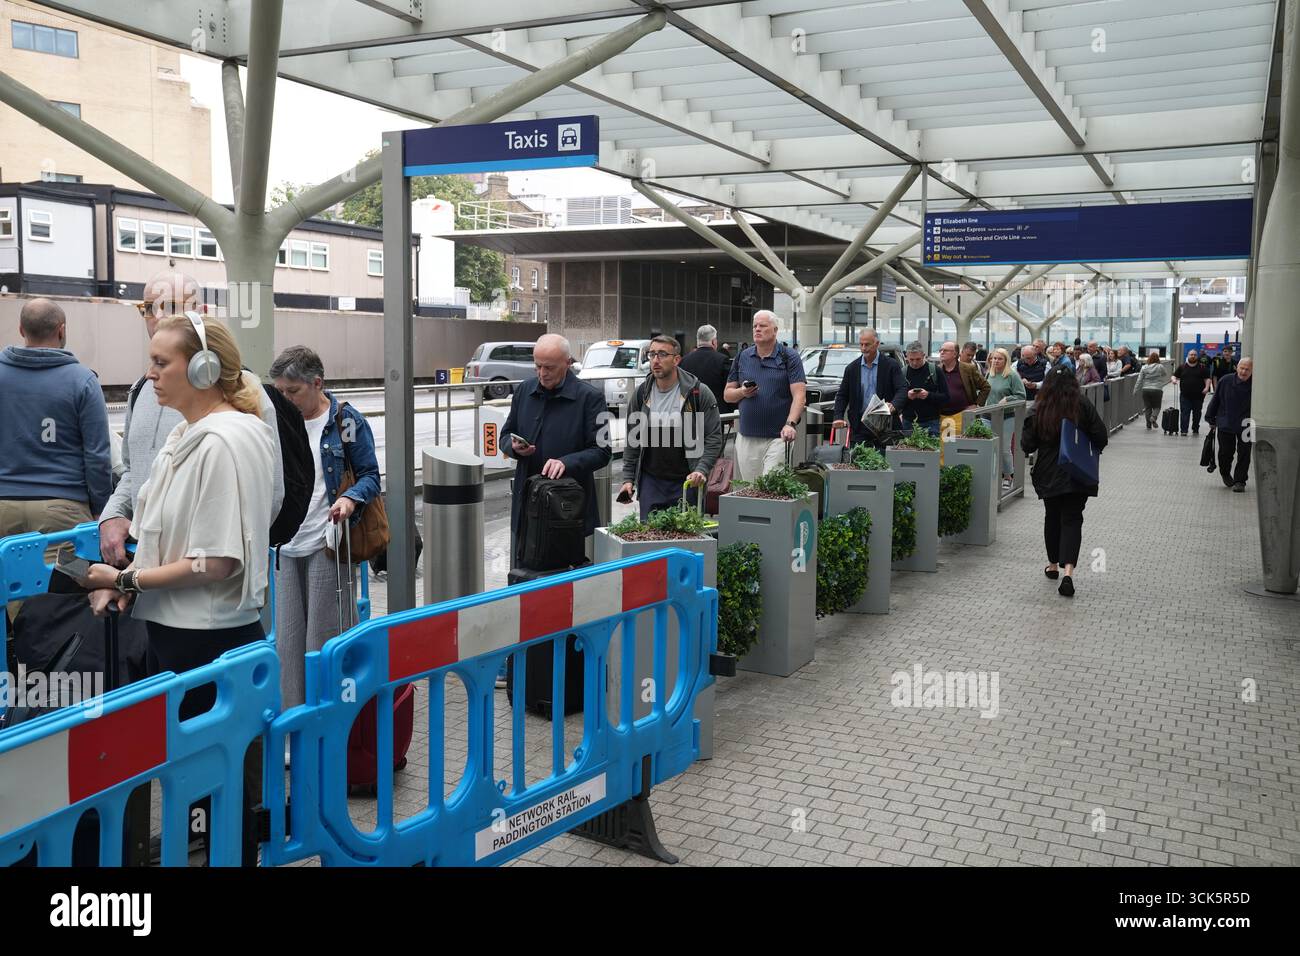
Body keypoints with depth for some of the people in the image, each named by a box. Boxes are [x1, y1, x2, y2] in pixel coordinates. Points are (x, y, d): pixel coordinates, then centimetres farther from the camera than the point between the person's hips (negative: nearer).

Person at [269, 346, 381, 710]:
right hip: (286, 544, 5)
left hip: (326, 543, -5)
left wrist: (351, 498, -22)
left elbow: (370, 475, -2)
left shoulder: (347, 421, -4)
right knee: (288, 637, 7)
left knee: (325, 635, 0)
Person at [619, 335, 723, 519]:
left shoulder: (699, 393, -6)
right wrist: (628, 478, 5)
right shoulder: (641, 394, 5)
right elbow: (632, 439, 11)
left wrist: (702, 470, -18)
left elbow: (714, 438, -5)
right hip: (650, 481, 3)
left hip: (687, 482, -3)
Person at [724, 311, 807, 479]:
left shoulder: (789, 357, 0)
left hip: (778, 438, -4)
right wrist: (742, 392, -8)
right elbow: (727, 395, 15)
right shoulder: (742, 357, 12)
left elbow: (799, 395, -9)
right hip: (746, 438, 4)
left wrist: (790, 424, -25)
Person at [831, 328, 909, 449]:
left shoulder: (891, 365, 1)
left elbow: (902, 389, -6)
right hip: (859, 428, 2)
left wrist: (893, 405, -27)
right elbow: (842, 395, 11)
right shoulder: (852, 368, 9)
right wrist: (838, 417, -4)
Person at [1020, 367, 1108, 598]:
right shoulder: (1083, 405, -7)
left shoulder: (1039, 409, -6)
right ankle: (1068, 571, -16)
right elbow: (1101, 438, -6)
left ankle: (1053, 565, 32)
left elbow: (1027, 444, -4)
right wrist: (1088, 452, 13)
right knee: (1072, 519, 1)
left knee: (1052, 517, 19)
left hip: (1048, 474, 1)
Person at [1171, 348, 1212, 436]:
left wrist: (1206, 387, -11)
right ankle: (1183, 430, -9)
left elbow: (1208, 378, 4)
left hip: (1198, 395, 0)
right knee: (1184, 413, -7)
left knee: (1197, 414, 9)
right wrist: (1174, 379, -13)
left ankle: (1195, 429, 22)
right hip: (1185, 395, 0)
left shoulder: (1202, 367, 5)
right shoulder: (1182, 367, 7)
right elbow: (1175, 376, 10)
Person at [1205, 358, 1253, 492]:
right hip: (1225, 424, 1)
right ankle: (1225, 474, 35)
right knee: (1225, 452, 9)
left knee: (1244, 454, 1)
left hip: (1245, 426, -1)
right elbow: (1215, 400, 6)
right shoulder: (1225, 381, -5)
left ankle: (1239, 481, 12)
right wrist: (1211, 419, 9)